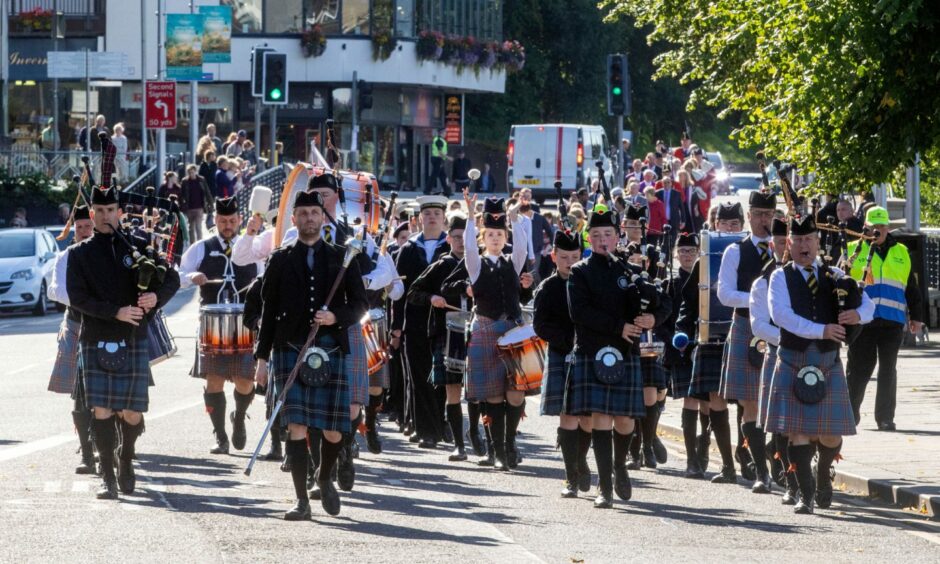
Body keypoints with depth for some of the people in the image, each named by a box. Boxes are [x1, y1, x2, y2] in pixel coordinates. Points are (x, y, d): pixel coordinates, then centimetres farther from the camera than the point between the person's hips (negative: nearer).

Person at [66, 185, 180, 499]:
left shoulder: (137, 247, 8)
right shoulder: (79, 254, 5)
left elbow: (172, 279, 6)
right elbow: (77, 297, -5)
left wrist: (157, 296, -17)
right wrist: (117, 312, -17)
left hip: (134, 342, 1)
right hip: (96, 341, -1)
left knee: (131, 412, 1)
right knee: (101, 409, -6)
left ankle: (126, 464, 26)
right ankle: (107, 476, -2)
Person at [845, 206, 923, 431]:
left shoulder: (901, 253, 14)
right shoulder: (853, 250, 6)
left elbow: (911, 288, 18)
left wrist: (916, 317, 14)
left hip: (892, 320, 2)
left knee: (888, 369, 4)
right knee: (859, 368, 1)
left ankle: (885, 417, 9)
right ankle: (850, 412, 13)